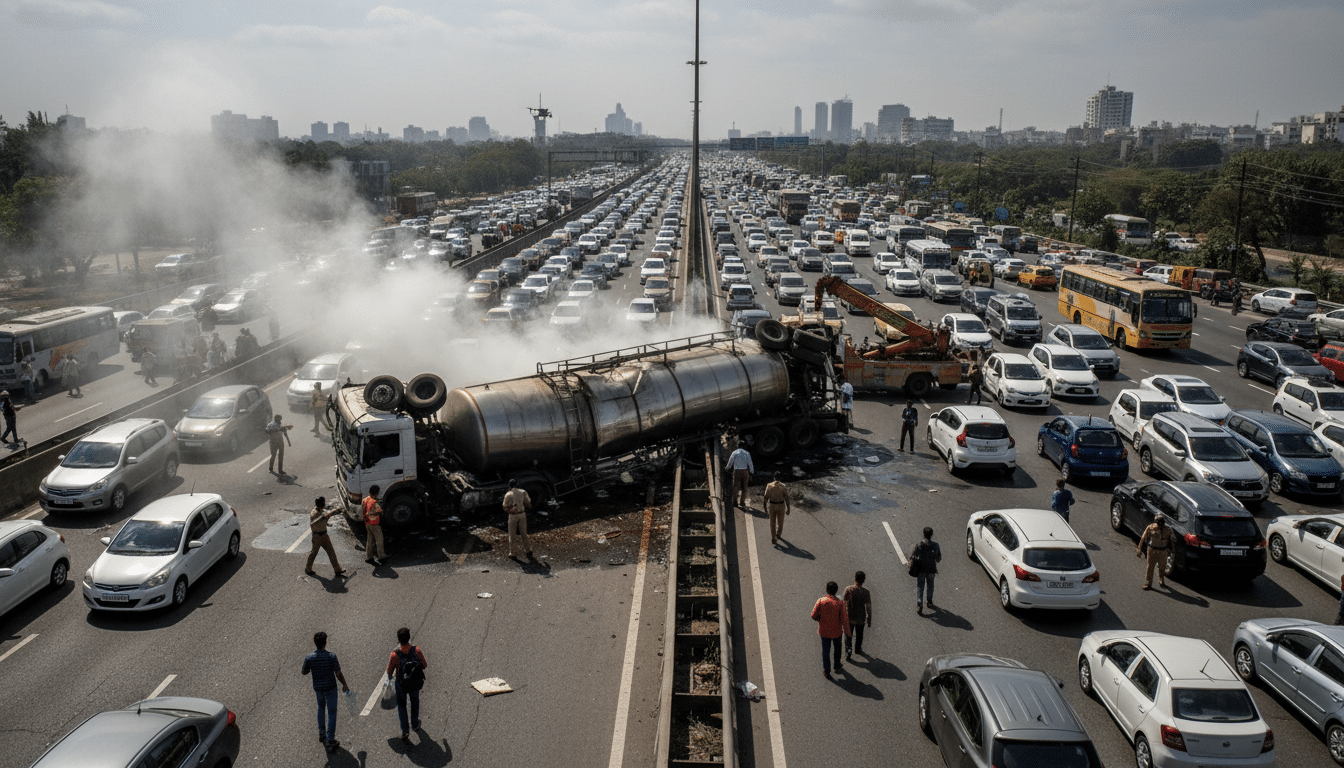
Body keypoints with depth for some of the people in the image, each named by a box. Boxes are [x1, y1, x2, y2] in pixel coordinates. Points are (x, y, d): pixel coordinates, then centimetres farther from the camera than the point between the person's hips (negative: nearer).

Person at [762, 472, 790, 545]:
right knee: (780, 521, 23)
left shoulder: (769, 486, -9)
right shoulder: (783, 486, -14)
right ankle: (778, 534, 44)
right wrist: (788, 509, -6)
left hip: (771, 505, 1)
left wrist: (765, 508, 4)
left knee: (772, 522, 12)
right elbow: (786, 498, -15)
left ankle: (773, 538, 10)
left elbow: (765, 497, -6)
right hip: (781, 506, -1)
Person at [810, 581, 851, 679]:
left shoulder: (821, 601, -14)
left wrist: (821, 620, 6)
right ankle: (837, 666, 40)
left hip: (824, 631, 0)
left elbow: (814, 615, -14)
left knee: (825, 651, 14)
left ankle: (826, 671, 20)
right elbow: (844, 619, -15)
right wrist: (847, 632, -4)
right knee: (837, 648, 26)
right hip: (836, 631, 0)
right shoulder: (840, 603, -17)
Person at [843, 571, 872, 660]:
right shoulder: (865, 592, -18)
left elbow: (844, 603, -11)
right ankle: (858, 649, 42)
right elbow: (868, 607, -12)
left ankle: (848, 651, 4)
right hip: (860, 618, 0)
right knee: (859, 635, 24)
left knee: (848, 635, 18)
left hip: (849, 618, 0)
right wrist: (869, 621, 1)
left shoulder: (848, 589, -18)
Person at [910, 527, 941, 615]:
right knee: (930, 586, 23)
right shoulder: (935, 545, -10)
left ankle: (919, 604, -12)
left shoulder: (919, 545, -17)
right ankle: (930, 602, 37)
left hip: (921, 571, -2)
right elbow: (938, 559, 0)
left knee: (920, 587, 4)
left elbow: (913, 557, -12)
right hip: (931, 570, 2)